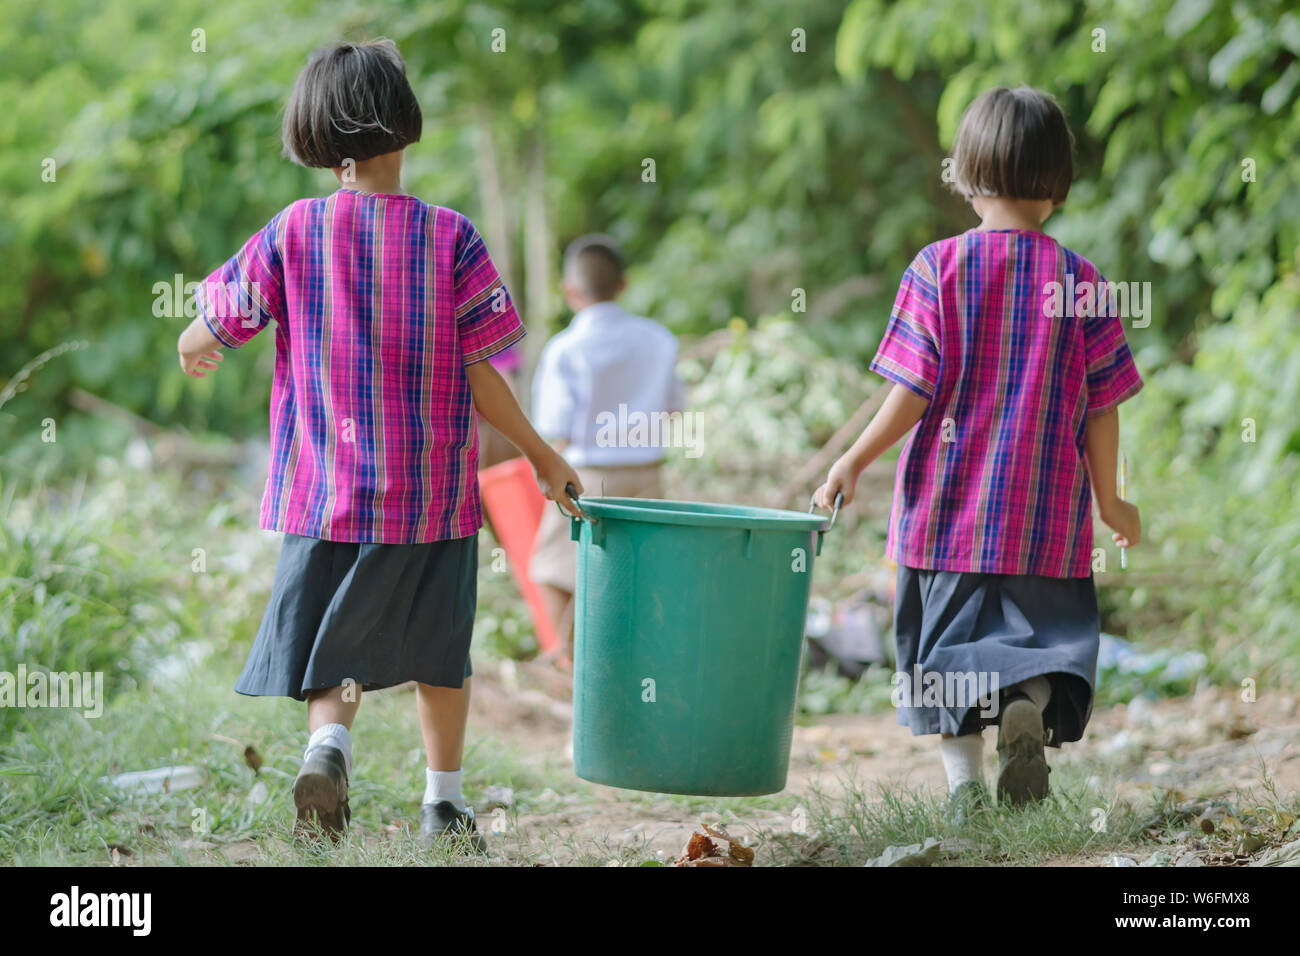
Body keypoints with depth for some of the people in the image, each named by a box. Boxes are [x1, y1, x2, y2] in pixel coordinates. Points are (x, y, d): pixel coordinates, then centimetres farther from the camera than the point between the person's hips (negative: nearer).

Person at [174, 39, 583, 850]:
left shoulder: (293, 232, -5)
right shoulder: (450, 235, -8)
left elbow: (200, 340, 1)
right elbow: (480, 377, -8)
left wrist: (199, 356, 25)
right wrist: (544, 457, 6)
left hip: (328, 493, 0)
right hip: (435, 490, 0)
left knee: (331, 652, 8)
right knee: (441, 652, 19)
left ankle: (329, 740, -22)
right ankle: (445, 801, 27)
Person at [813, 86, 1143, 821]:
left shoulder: (938, 267, -6)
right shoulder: (1078, 279, -2)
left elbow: (915, 391, -9)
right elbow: (1101, 406, 1)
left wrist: (854, 462, 1)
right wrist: (1109, 500, 13)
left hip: (949, 506, 0)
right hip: (1046, 512, 0)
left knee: (948, 640, 10)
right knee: (1044, 632, 9)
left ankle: (965, 777, -1)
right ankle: (1033, 702, -22)